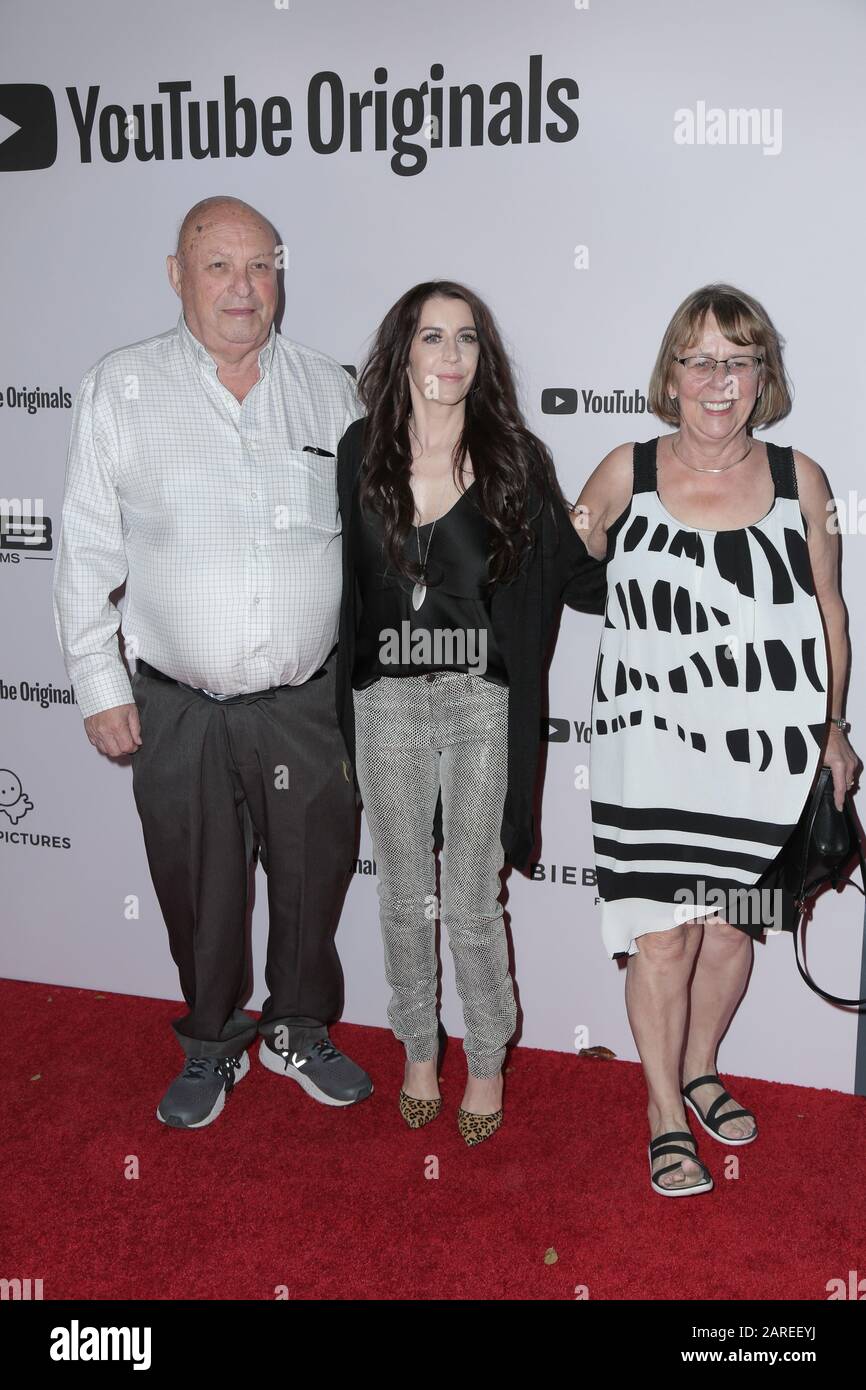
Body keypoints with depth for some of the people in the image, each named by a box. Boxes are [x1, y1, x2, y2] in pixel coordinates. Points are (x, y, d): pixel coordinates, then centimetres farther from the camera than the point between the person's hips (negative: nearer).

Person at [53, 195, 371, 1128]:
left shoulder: (327, 388, 4)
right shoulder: (120, 388, -2)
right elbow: (87, 552, 0)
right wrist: (99, 683, -3)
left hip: (310, 701, 2)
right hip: (179, 707, -1)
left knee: (314, 877, 13)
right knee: (198, 892, 12)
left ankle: (300, 1029, 37)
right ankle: (213, 1044, 36)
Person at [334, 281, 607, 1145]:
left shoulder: (514, 458, -2)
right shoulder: (361, 452, 0)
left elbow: (576, 577, 2)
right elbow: (335, 573, 6)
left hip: (482, 704, -1)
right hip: (386, 701, 2)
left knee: (472, 905, 3)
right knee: (404, 899, 13)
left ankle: (487, 1061, 27)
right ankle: (420, 1050, 35)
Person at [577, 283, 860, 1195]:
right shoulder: (625, 474, -3)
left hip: (766, 752, 2)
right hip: (654, 751, -2)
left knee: (731, 924, 14)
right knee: (663, 938, -2)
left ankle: (699, 1069, 40)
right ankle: (664, 1115, 19)